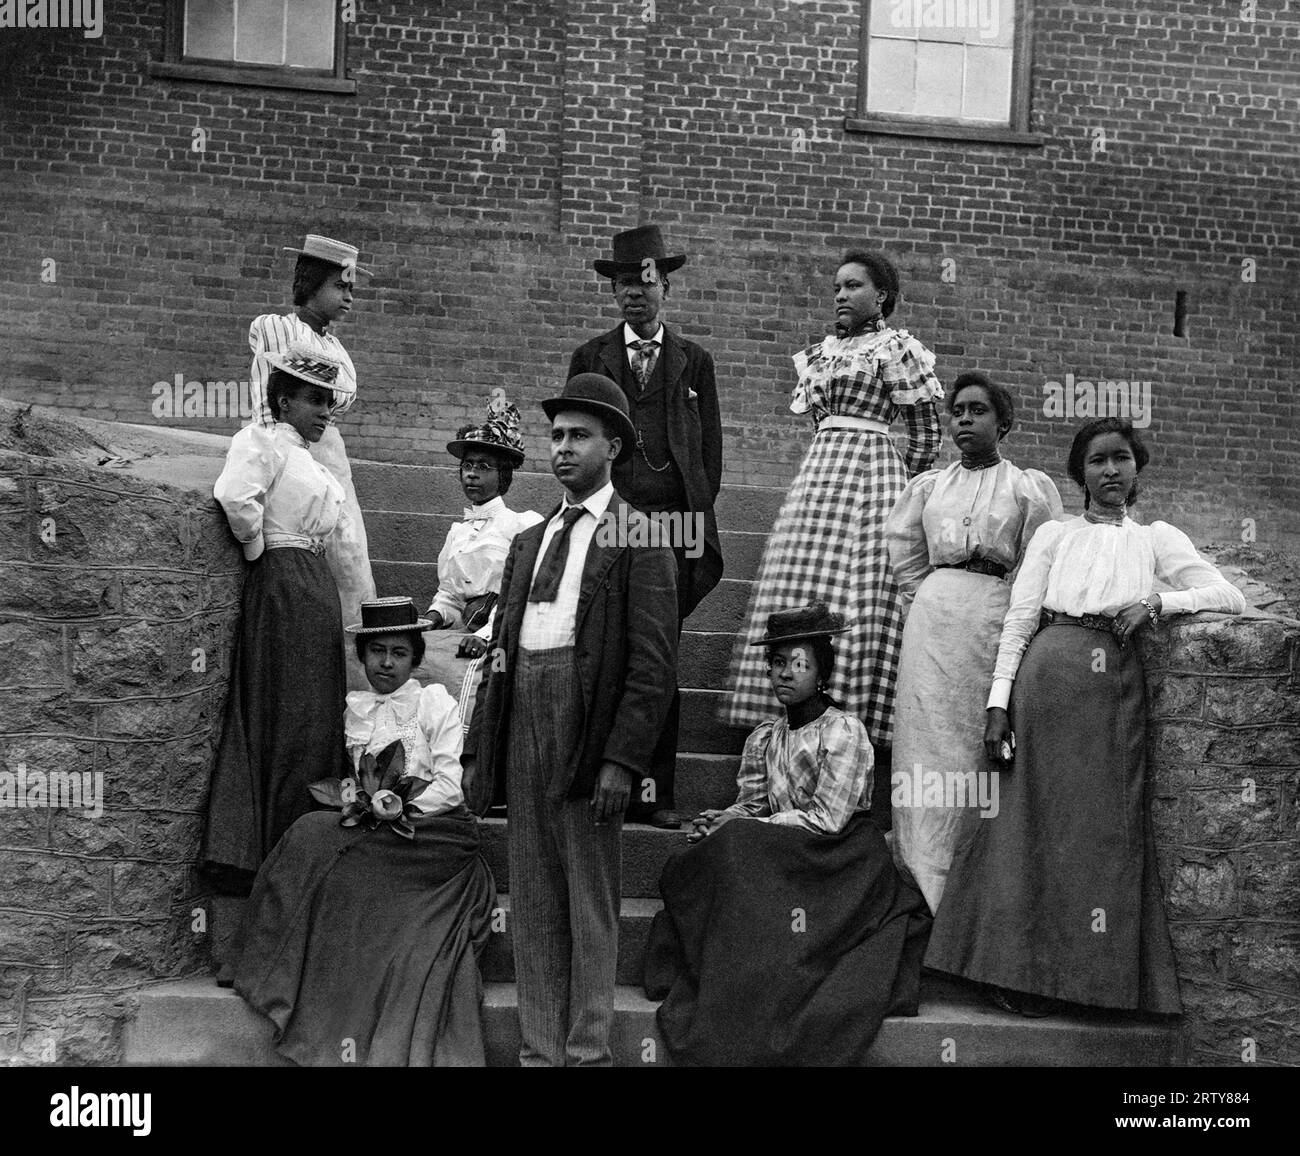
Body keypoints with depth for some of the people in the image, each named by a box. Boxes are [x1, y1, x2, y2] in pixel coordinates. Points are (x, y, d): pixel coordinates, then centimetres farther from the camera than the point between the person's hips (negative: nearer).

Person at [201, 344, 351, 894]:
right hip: (281, 583, -9)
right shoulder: (261, 441, -7)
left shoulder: (309, 459, 20)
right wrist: (257, 548, -13)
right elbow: (237, 497, -26)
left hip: (316, 586, 9)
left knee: (316, 719, 10)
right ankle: (269, 858, -1)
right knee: (284, 720, -7)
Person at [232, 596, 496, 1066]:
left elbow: (449, 786, -4)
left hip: (431, 828, -4)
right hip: (368, 833, 4)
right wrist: (354, 801, -7)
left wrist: (397, 812, -14)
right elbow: (343, 778, 16)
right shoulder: (351, 709, 17)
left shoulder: (437, 705, 3)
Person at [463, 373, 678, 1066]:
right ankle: (538, 1049, 17)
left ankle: (587, 1051, 8)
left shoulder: (639, 537, -2)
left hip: (589, 727, -6)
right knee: (532, 903, 9)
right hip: (523, 724, 6)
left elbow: (653, 661, -10)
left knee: (589, 899, 0)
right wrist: (477, 750, 11)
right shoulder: (529, 541, 19)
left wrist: (622, 759, -18)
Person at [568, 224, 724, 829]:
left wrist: (694, 516, 1)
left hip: (676, 528, 0)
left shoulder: (694, 361, 14)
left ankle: (656, 791, 4)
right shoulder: (590, 358, 13)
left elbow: (711, 448, 12)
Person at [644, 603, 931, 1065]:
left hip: (839, 863, -6)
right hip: (783, 860, 6)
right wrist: (720, 821, -14)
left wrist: (742, 828, -14)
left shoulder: (844, 730, -6)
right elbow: (750, 805, 11)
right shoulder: (763, 738, 14)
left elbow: (827, 819, -14)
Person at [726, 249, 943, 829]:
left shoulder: (897, 347, 0)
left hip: (870, 469, -7)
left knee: (862, 611, -12)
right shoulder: (822, 350, 20)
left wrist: (902, 488, 4)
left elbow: (926, 433, 2)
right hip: (817, 472, 7)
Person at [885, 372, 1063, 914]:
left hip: (997, 617, -2)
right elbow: (903, 553, 20)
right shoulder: (927, 485, 16)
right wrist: (926, 598, 12)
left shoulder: (1031, 487, 7)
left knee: (985, 746, -4)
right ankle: (925, 886, -3)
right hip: (933, 617, 2)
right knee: (927, 744, -5)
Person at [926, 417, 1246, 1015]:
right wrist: (998, 702, -4)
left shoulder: (1157, 539, 17)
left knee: (1109, 825, -1)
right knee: (1041, 815, -3)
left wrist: (1159, 601, -7)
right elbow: (1018, 620, 7)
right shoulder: (1054, 534, 13)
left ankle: (1103, 976, 5)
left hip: (1118, 689, 1)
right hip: (1051, 676, -1)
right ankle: (1020, 967, 1)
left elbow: (1231, 596, 9)